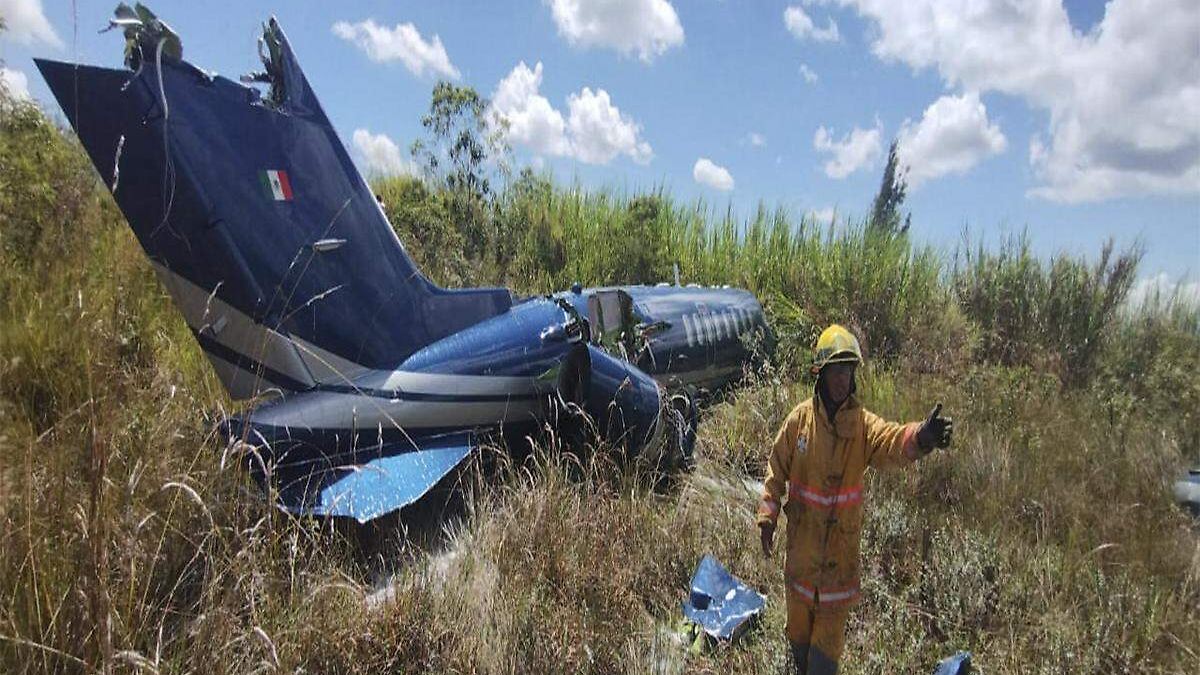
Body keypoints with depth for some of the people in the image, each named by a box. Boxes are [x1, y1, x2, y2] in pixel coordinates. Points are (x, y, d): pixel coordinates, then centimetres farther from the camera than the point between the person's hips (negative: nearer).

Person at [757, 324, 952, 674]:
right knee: (798, 623, 19)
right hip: (801, 537, 2)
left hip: (841, 543, -1)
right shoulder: (800, 418, -8)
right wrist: (767, 517, -4)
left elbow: (892, 440, -33)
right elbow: (776, 469, 0)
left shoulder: (862, 422, -12)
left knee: (832, 620, 10)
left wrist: (921, 436, -54)